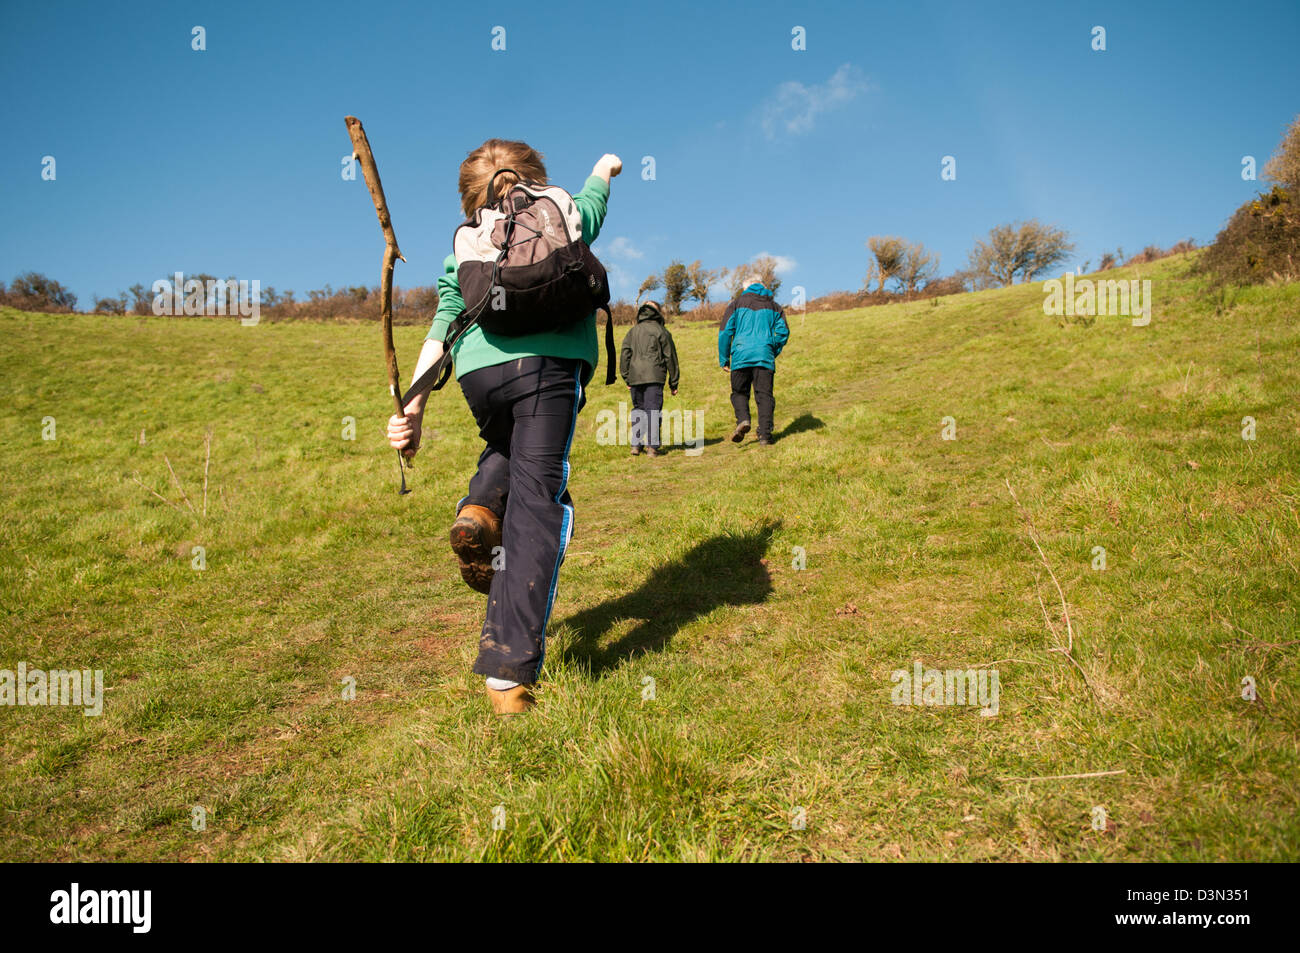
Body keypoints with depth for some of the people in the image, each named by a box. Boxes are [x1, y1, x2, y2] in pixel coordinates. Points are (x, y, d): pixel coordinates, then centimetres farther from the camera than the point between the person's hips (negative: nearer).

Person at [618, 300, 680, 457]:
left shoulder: (632, 331, 16)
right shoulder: (661, 331, 4)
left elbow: (624, 355, 12)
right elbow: (670, 357, 5)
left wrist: (626, 379, 14)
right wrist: (674, 384, 10)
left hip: (635, 377, 4)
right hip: (654, 377, -4)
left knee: (638, 410, 14)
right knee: (653, 410, -3)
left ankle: (635, 444, 10)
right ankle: (652, 446, -9)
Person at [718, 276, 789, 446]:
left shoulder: (738, 303, 9)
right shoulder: (773, 305, 14)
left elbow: (726, 331, 2)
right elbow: (783, 331, 6)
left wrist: (723, 360, 6)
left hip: (741, 356, -1)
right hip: (765, 357, 1)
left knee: (739, 392, 12)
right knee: (764, 395, 2)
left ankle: (742, 419, -15)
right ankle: (764, 435, -6)